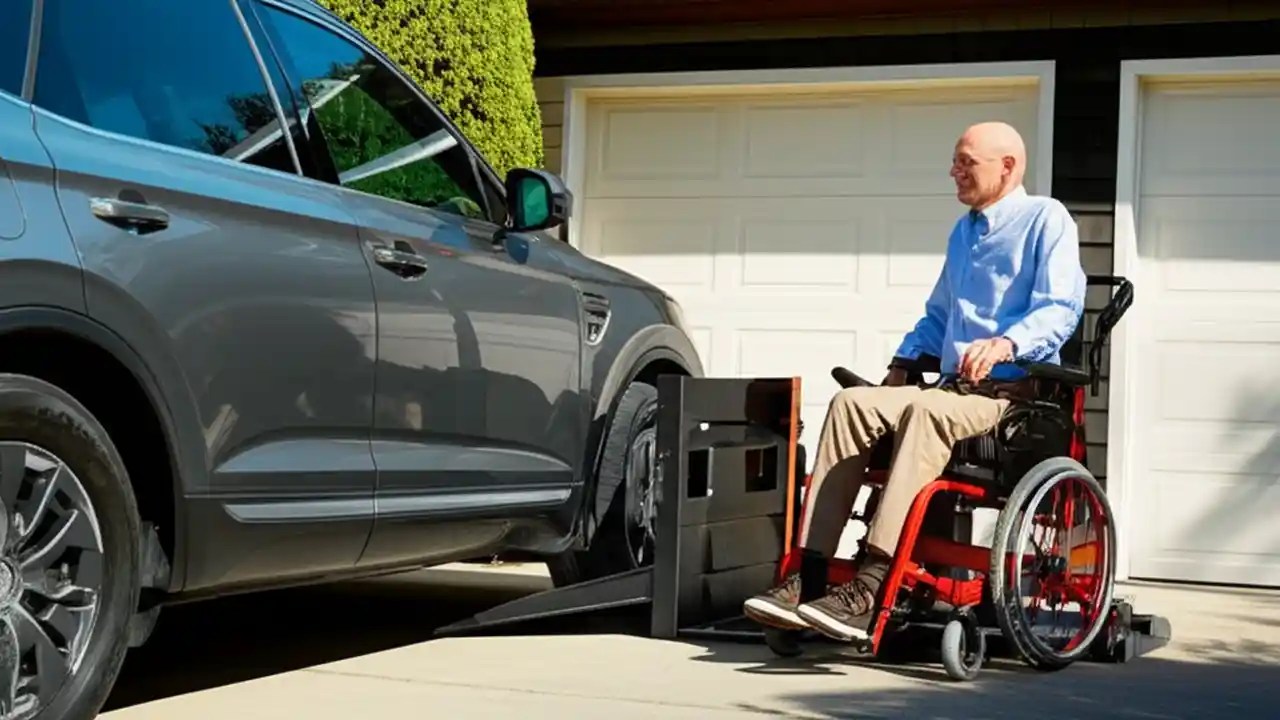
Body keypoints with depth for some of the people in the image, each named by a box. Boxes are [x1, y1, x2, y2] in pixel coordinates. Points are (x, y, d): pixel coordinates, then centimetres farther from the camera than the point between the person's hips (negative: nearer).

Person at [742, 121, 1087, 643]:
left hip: (1012, 390, -7)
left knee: (926, 410, -37)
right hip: (955, 385, 7)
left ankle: (868, 590, -46)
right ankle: (809, 578, -30)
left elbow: (1060, 308, -13)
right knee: (850, 403, -20)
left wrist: (1005, 343, -31)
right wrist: (905, 361, 16)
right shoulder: (962, 231, 27)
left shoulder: (1045, 219, 2)